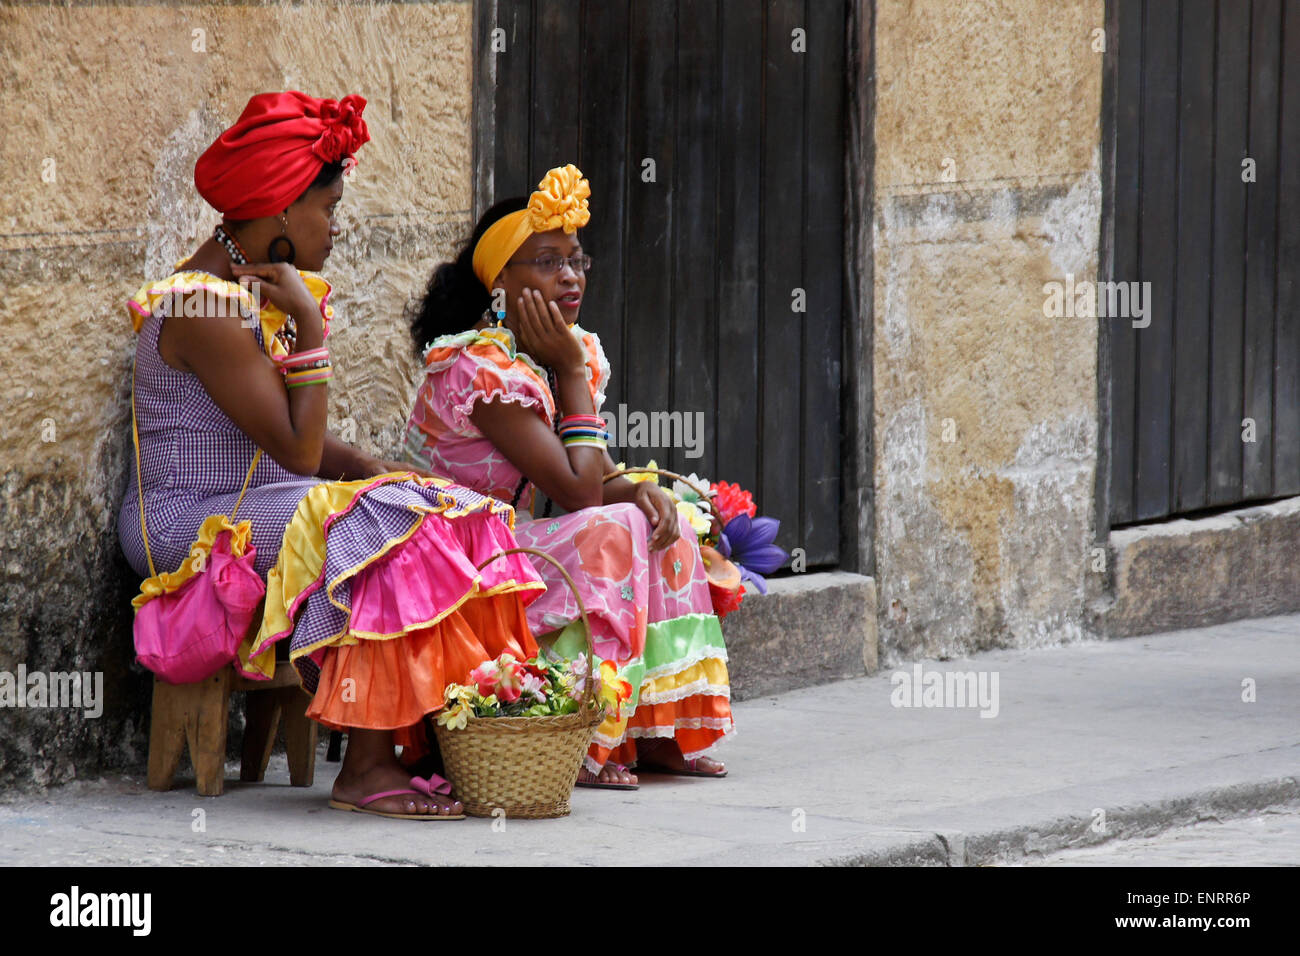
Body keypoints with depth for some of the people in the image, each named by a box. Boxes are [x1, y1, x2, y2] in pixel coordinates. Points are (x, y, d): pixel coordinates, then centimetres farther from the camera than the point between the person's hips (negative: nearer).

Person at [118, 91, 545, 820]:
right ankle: (367, 770, -26)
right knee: (384, 532, -27)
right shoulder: (206, 308, -18)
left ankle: (429, 741, -17)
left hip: (253, 505, 10)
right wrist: (310, 324, -18)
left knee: (444, 514, -7)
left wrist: (371, 467, -3)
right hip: (187, 522, -9)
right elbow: (299, 449, -22)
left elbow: (304, 442, 15)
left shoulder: (259, 289, 13)